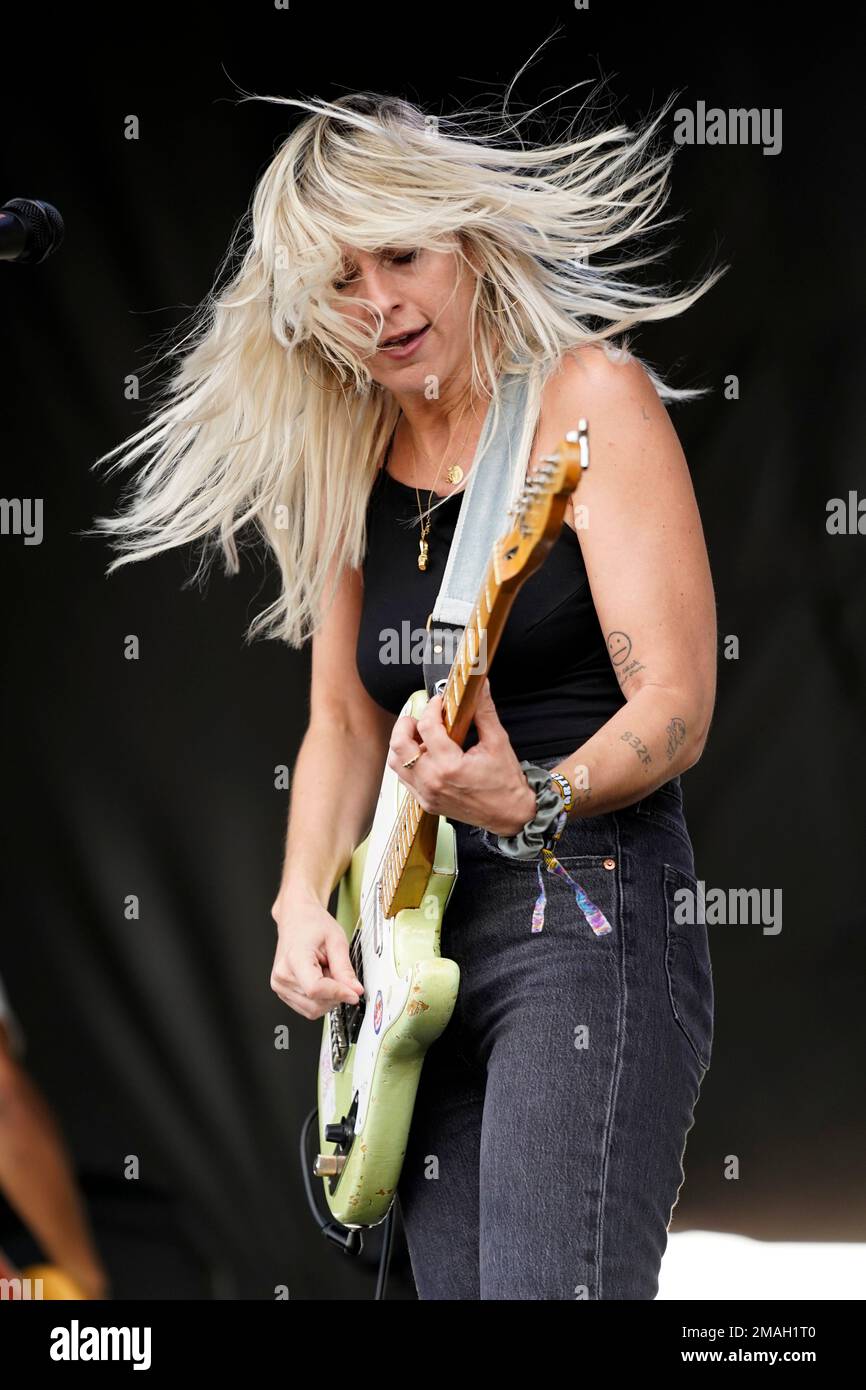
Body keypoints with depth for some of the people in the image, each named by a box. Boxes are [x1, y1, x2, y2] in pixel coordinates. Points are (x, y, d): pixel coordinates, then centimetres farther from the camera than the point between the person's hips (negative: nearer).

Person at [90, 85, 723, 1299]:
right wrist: (306, 905, 2)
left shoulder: (588, 398, -6)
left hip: (588, 915, -7)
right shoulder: (350, 462, 13)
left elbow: (675, 706, -12)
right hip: (422, 942, 7)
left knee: (552, 1284, -22)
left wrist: (533, 801, -30)